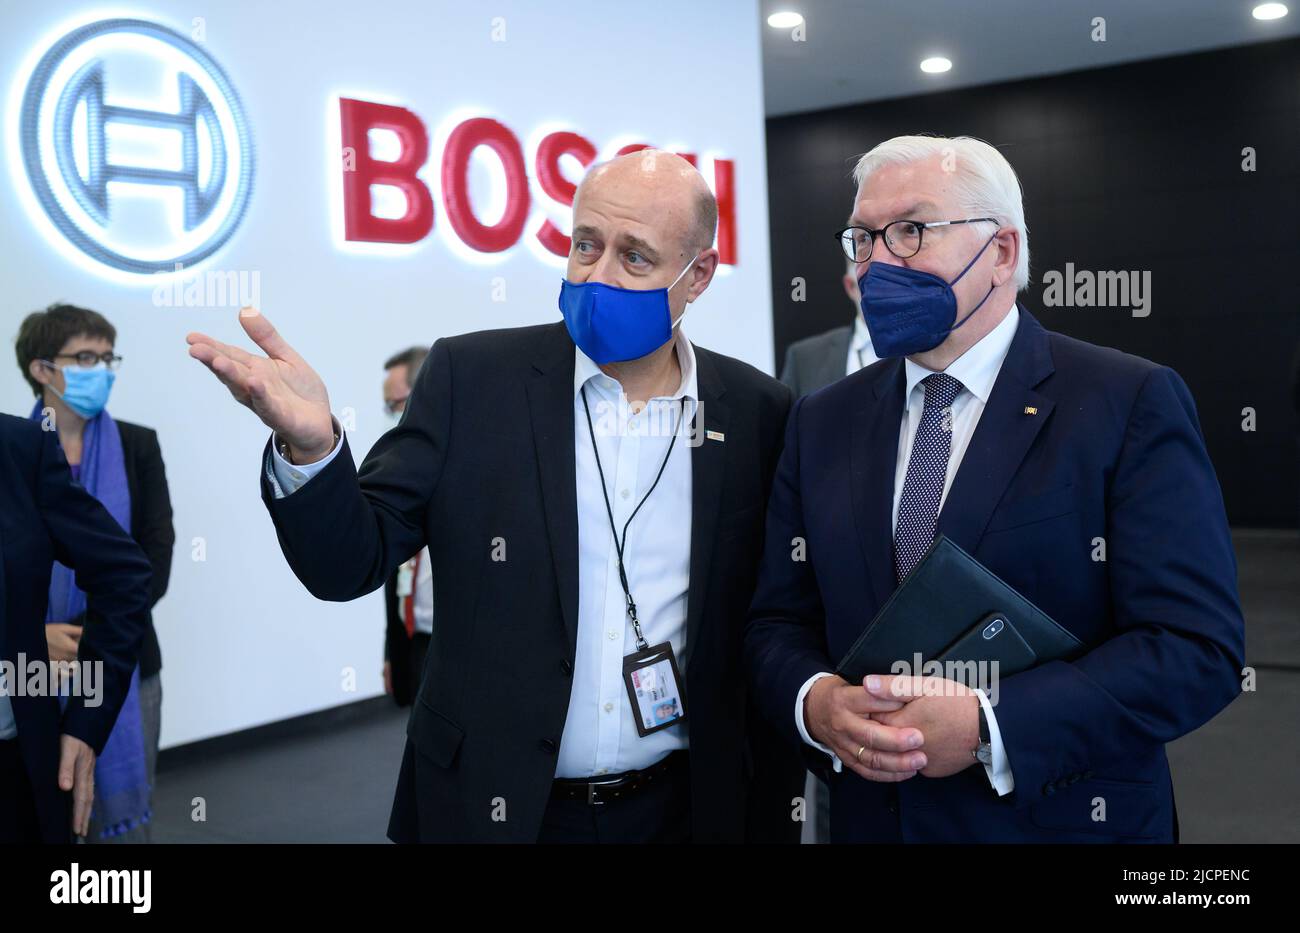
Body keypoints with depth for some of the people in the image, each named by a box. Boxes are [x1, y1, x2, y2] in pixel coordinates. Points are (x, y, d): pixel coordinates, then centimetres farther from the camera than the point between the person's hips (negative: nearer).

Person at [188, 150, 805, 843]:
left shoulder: (758, 414, -4)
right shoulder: (472, 377, -7)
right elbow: (351, 564, -7)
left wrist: (768, 817, 2)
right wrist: (309, 444, -26)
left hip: (683, 810, 1)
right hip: (491, 808, 0)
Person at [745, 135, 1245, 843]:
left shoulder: (1132, 405, -11)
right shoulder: (820, 423, 3)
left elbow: (1198, 648, -16)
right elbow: (779, 624, 4)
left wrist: (990, 726, -24)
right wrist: (815, 702, -17)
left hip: (1065, 818, -3)